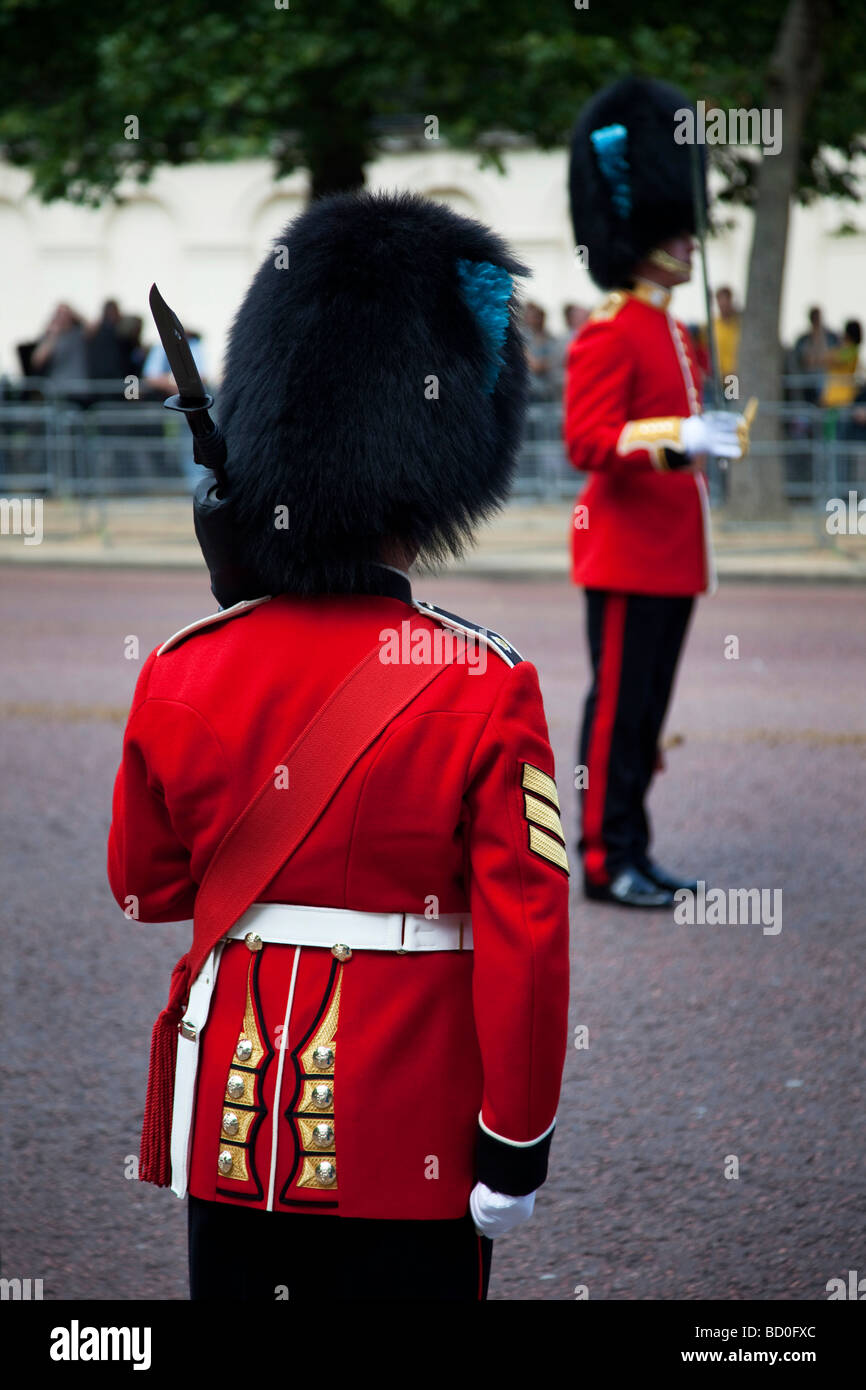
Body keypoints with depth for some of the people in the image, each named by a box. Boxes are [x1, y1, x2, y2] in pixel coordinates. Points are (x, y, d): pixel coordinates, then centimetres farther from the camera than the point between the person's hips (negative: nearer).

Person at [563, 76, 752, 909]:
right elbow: (588, 443, -21)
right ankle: (607, 860, 0)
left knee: (646, 709, 12)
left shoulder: (670, 332, 17)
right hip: (629, 551, -10)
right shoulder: (609, 335, -13)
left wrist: (713, 438, 14)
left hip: (671, 554, 10)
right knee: (619, 705, -5)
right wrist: (680, 437, -29)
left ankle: (632, 853, 18)